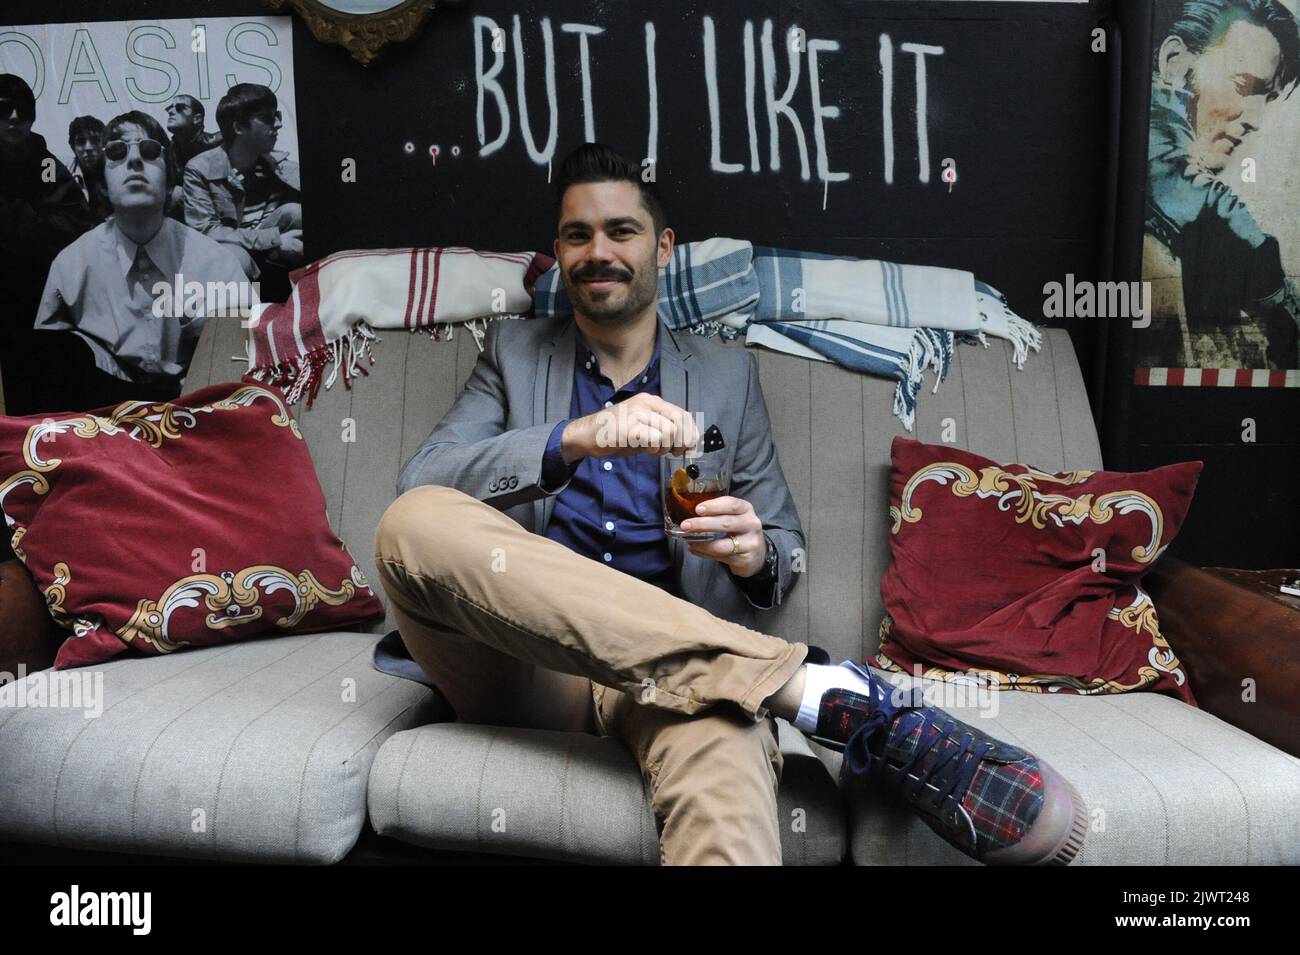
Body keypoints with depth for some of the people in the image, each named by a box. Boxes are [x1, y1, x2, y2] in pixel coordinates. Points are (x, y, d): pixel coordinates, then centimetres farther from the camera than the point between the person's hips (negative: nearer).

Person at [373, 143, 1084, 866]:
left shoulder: (728, 374, 16)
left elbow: (785, 551, 14)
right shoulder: (514, 353, 15)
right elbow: (422, 481, -3)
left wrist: (754, 554, -12)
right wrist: (576, 438, -22)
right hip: (526, 663, 3)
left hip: (669, 663, -2)